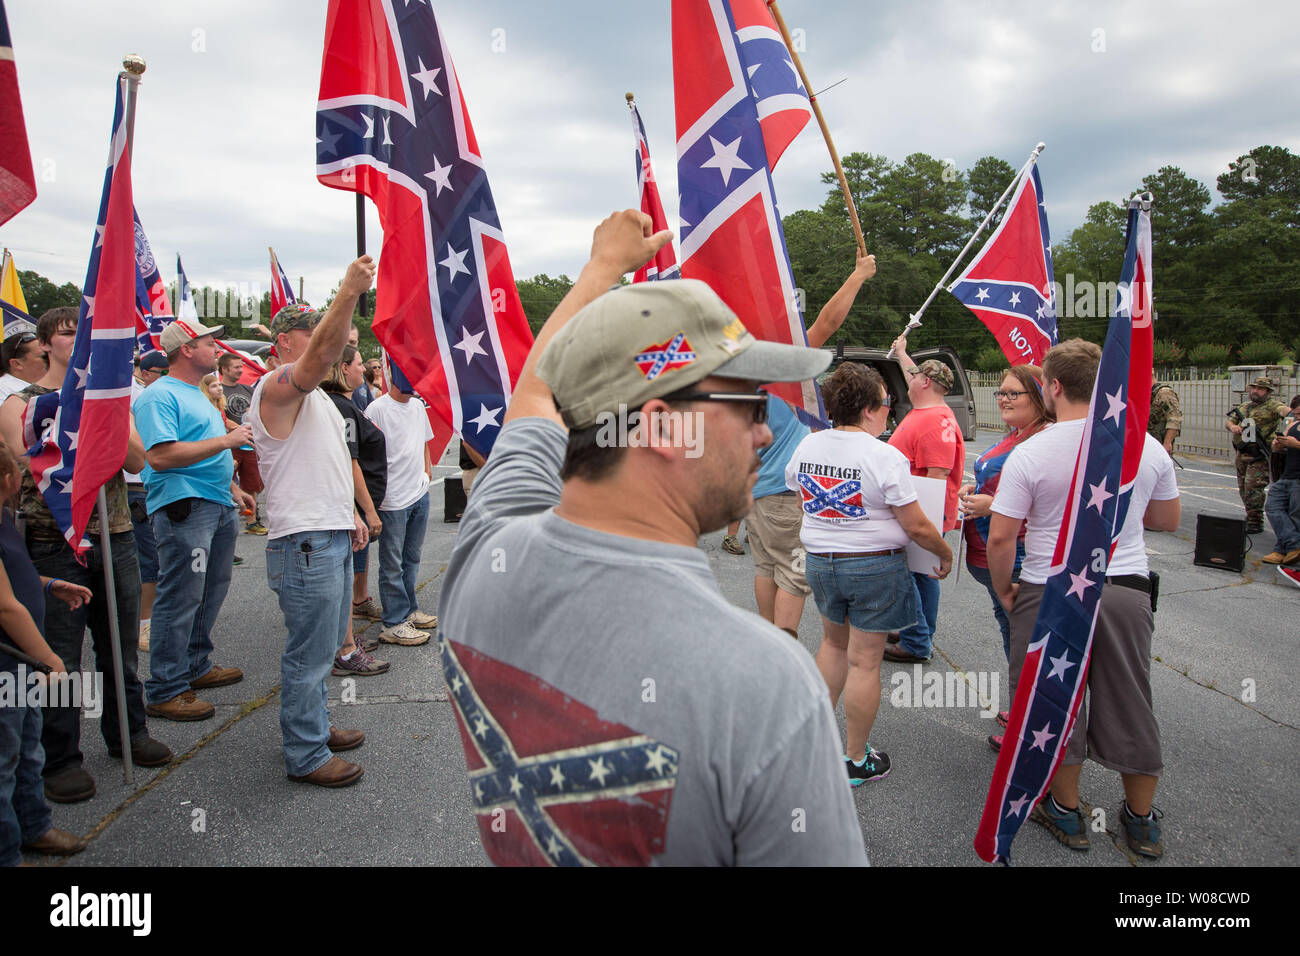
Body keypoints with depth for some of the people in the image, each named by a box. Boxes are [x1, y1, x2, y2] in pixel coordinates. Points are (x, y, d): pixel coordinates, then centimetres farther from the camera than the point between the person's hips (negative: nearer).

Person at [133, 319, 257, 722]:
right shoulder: (159, 396, -11)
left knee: (211, 593, 16)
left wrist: (232, 487, 26)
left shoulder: (199, 394, 20)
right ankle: (165, 691, 1)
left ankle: (196, 666, 30)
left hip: (218, 506, 10)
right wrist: (225, 440, -21)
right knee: (180, 600, -7)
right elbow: (160, 456, -23)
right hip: (184, 507, -10)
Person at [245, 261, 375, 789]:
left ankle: (315, 728, 34)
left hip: (333, 535, 10)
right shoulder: (278, 387, -12)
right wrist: (348, 292, -41)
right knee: (309, 652, -2)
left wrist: (349, 512, 22)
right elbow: (322, 356, -33)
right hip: (305, 541, -10)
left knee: (324, 645, 19)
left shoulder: (316, 394, 21)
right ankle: (305, 756, 9)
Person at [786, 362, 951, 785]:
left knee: (833, 642, 25)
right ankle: (856, 759, 17)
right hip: (875, 567, -5)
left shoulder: (806, 447, -2)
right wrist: (945, 554, 3)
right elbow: (917, 527, -15)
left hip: (819, 561, 6)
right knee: (864, 660, 5)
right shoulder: (884, 456, -19)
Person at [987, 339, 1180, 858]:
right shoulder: (1146, 444, -2)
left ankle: (1067, 811, 29)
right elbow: (1169, 520, 12)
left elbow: (1000, 538, -15)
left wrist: (1004, 591, 1)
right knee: (1129, 703, 17)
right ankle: (1142, 821, 33)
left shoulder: (1030, 453, -14)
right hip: (1128, 589, 4)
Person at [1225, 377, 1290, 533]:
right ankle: (1250, 516, 30)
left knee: (1253, 487, -14)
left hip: (1260, 456, -7)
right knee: (1243, 488, 14)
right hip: (1242, 454, 7)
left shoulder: (1271, 405, -4)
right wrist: (1232, 426, -8)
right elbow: (1227, 420, 16)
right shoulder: (1243, 407, 17)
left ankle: (1255, 522, -8)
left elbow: (1282, 409, -25)